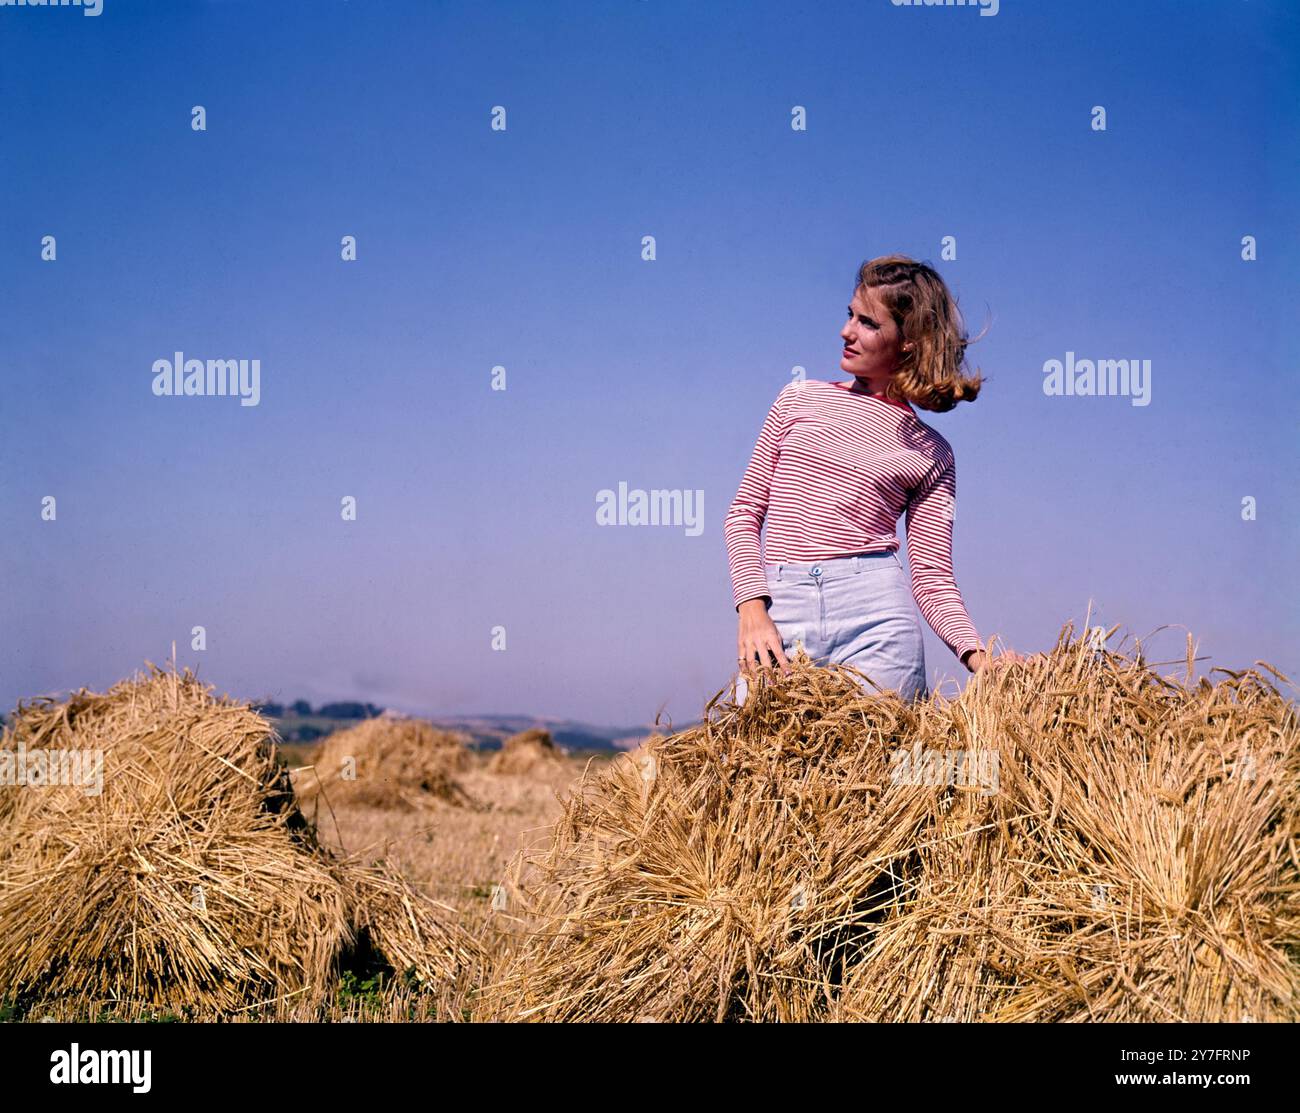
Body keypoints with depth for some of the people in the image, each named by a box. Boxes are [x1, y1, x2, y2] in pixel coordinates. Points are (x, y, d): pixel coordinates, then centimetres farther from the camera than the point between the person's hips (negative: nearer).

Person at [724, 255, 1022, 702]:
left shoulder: (930, 454, 10)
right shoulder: (800, 400, 14)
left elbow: (933, 577, 6)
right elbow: (745, 512, 11)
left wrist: (976, 656, -11)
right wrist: (752, 609, -5)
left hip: (875, 614, -1)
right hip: (780, 610, 1)